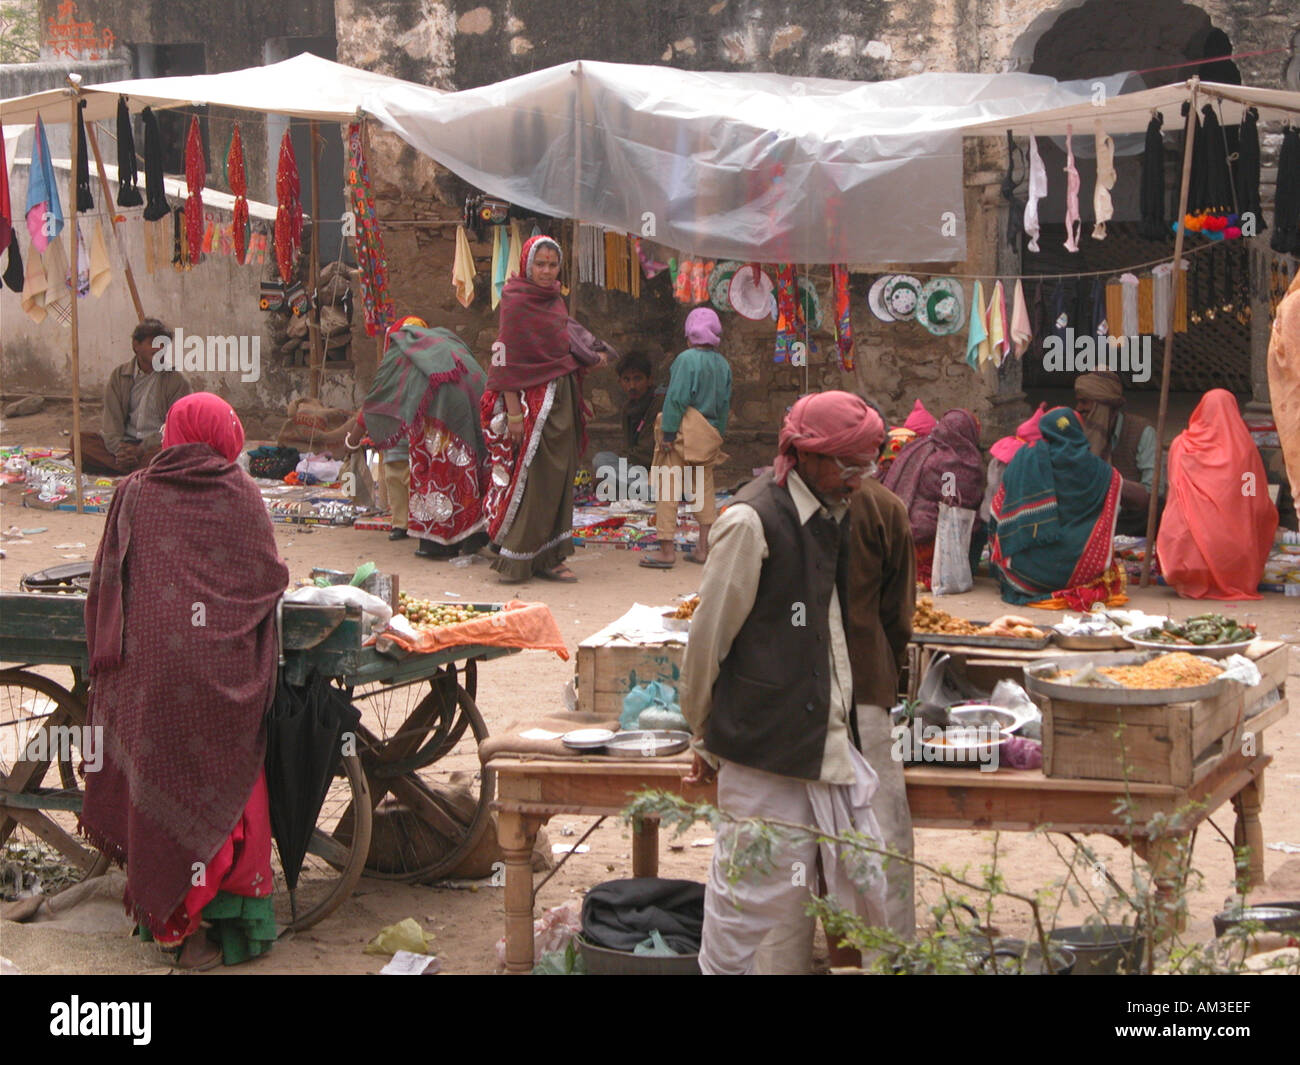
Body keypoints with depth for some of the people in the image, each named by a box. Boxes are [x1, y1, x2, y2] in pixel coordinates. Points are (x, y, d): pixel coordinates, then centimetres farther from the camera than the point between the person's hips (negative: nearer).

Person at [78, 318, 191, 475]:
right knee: (80, 440, -22)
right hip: (126, 441, 4)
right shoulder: (119, 376, 7)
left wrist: (141, 450, -18)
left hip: (156, 444, -4)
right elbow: (112, 419, 0)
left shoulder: (176, 380, -1)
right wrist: (118, 448, -20)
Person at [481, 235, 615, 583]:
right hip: (533, 401, -8)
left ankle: (548, 559, 13)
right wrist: (513, 412, -19)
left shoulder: (555, 301, 12)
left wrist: (592, 356, 4)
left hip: (563, 399, 8)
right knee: (532, 479, -7)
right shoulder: (516, 302, -11)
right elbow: (507, 360, -15)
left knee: (559, 478, 8)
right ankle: (514, 560, -1)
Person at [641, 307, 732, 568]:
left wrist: (668, 433, -13)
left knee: (667, 488, -3)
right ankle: (704, 547, 11)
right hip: (709, 435, 7)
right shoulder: (723, 365, 10)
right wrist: (718, 433, 21)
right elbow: (725, 403, 14)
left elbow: (676, 399, -14)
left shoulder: (687, 359, -11)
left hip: (685, 432, -7)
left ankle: (666, 549, -5)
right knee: (703, 490, 12)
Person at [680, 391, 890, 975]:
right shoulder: (752, 521, -13)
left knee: (864, 882, 8)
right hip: (766, 749, -7)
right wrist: (707, 738, 3)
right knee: (760, 893, 0)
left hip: (830, 744, 7)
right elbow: (707, 637, -8)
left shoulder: (831, 516, 13)